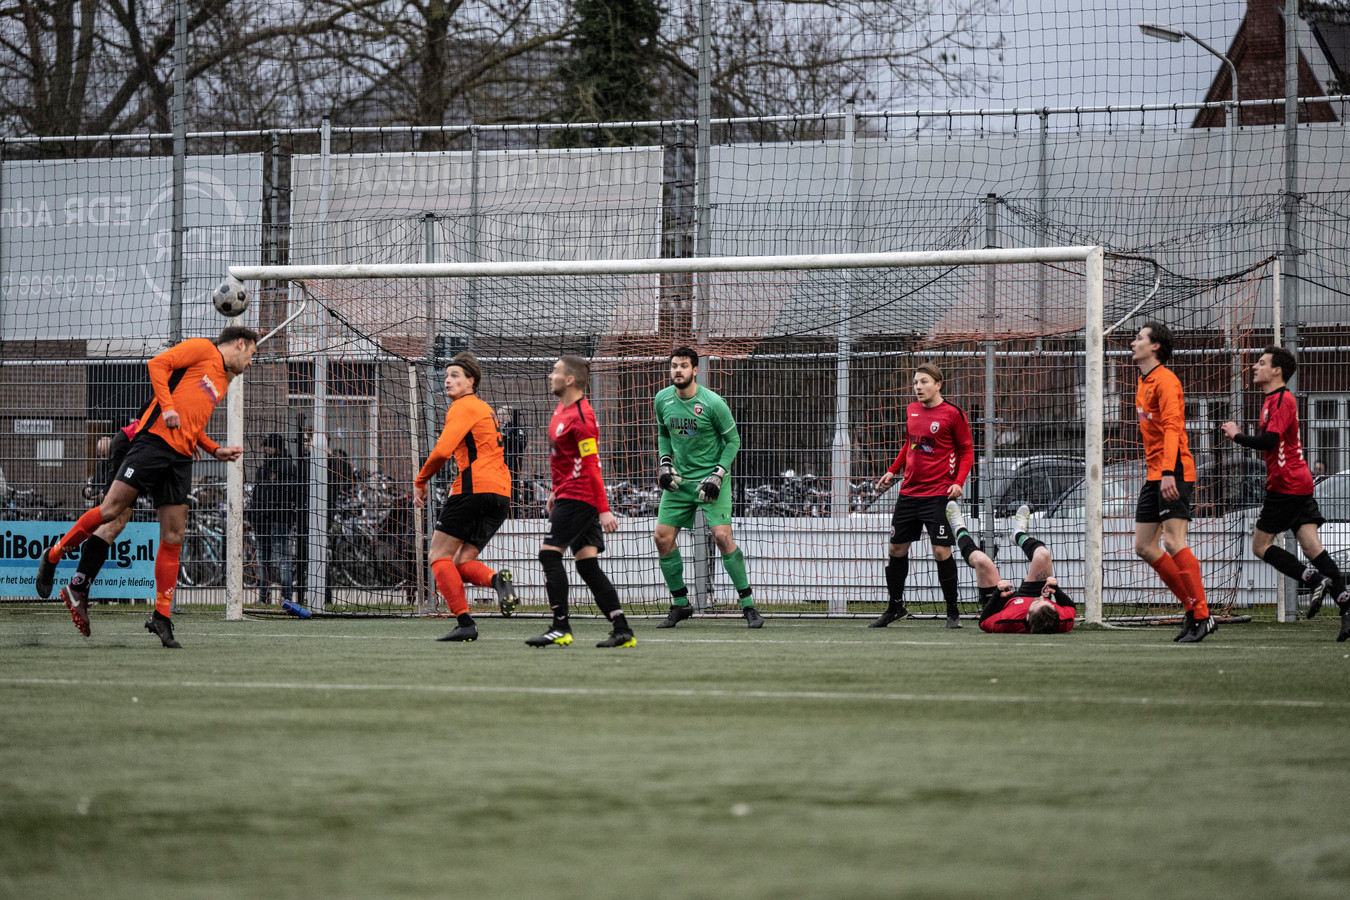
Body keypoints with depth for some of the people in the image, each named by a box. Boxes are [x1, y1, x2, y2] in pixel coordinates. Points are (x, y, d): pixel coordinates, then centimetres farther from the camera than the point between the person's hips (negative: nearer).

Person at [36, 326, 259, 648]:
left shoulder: (224, 382, 26)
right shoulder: (202, 349, 3)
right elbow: (157, 364, -7)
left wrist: (216, 450, 17)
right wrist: (167, 406, -17)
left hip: (181, 457, 8)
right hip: (155, 438, -8)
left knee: (173, 537, 1)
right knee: (112, 508, -12)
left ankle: (161, 617, 3)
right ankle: (52, 557, 6)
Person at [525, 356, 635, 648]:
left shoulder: (580, 417, -17)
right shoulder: (562, 410, 14)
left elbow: (591, 466, -20)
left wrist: (604, 509, -21)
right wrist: (556, 491, 28)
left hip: (577, 499, -10)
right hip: (569, 495, 10)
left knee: (549, 553, -10)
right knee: (587, 563, 5)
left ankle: (561, 628, -9)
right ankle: (622, 630, 3)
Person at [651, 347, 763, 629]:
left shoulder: (712, 403, -15)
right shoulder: (663, 399, 0)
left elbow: (733, 439, -5)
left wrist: (718, 475, -13)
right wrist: (665, 462, 1)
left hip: (710, 478, -5)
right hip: (679, 480, 5)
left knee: (722, 537, -17)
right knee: (663, 538, -2)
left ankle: (748, 604, -7)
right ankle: (680, 604, 14)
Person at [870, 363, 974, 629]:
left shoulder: (952, 414, -7)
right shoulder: (911, 411, 10)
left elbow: (967, 450, -3)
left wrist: (959, 482, -14)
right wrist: (893, 470, 17)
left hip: (938, 494, -6)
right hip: (908, 492, 6)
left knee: (941, 552, -9)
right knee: (897, 549, 10)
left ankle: (953, 612, 3)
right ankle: (895, 607, 25)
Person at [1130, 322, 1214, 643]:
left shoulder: (1165, 380, -11)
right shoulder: (1144, 382, 19)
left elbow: (1172, 428, -22)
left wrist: (1169, 473, -31)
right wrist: (1157, 474, 20)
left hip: (1174, 472, -10)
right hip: (1154, 475, 10)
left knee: (1173, 543, -16)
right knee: (1144, 547, 6)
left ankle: (1201, 617, -13)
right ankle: (1193, 608, 10)